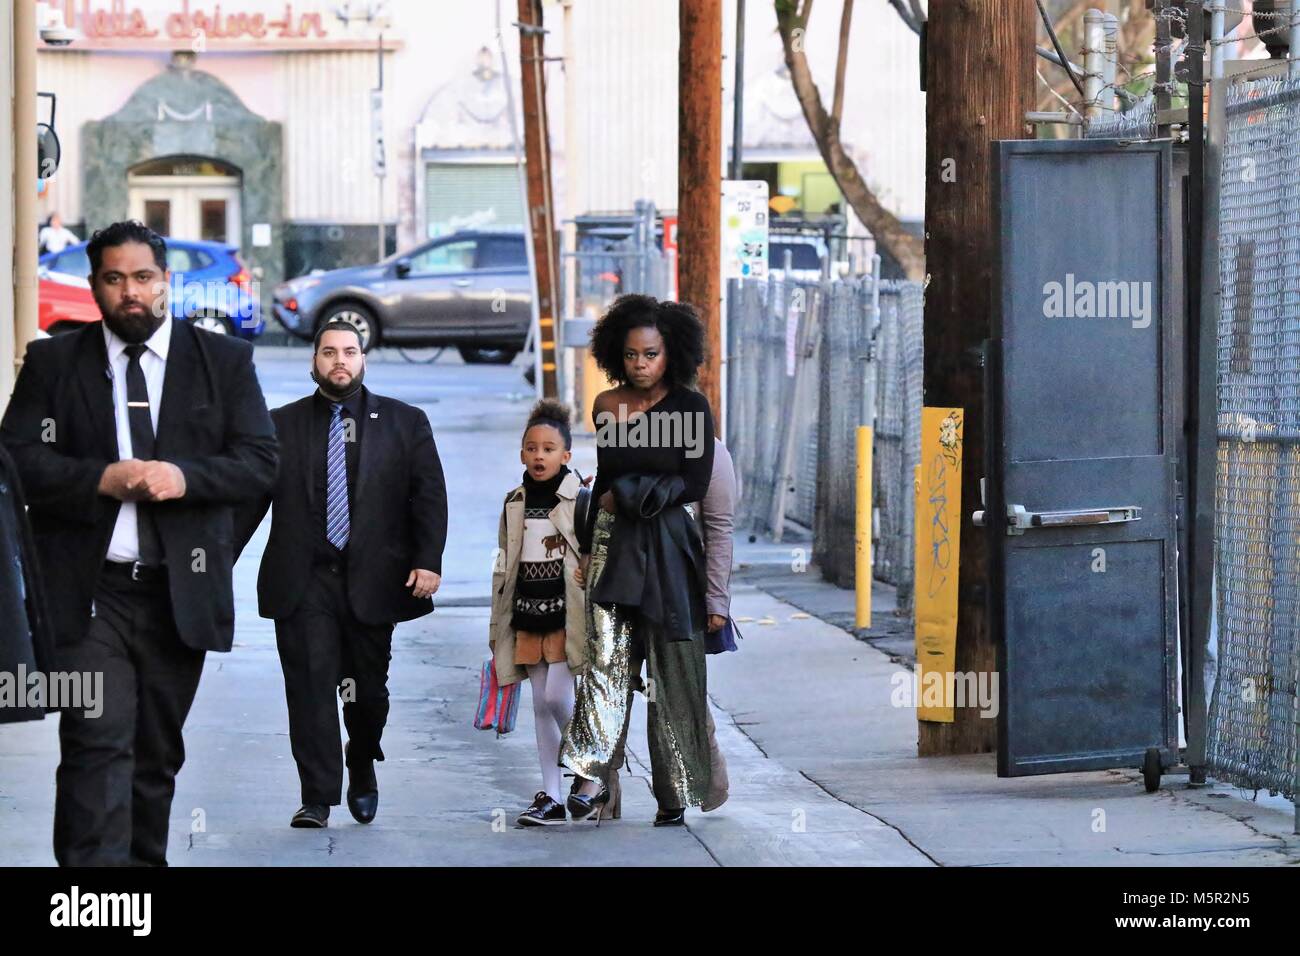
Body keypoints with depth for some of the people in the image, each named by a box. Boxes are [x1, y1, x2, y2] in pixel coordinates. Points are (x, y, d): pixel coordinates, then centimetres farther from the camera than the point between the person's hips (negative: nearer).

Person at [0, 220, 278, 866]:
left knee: (158, 752, 11)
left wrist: (184, 476, -16)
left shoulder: (225, 361, 8)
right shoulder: (52, 363, 6)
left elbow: (259, 462, 2)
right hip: (87, 592, -2)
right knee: (99, 744, -13)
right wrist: (102, 478, -17)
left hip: (179, 590, 2)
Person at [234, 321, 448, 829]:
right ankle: (318, 798, -4)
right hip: (303, 582, 0)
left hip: (371, 580, 0)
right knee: (310, 685, -7)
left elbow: (429, 496, 3)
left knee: (368, 687, 6)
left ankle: (362, 768, 34)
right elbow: (250, 501, 7)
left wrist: (428, 560, -10)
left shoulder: (405, 423, 8)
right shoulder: (281, 425, 8)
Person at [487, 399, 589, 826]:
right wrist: (498, 627, 15)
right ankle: (551, 798, 10)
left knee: (557, 696, -14)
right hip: (527, 615, 5)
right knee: (541, 704, 6)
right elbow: (504, 567, 16)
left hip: (567, 615, -5)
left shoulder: (582, 499, -6)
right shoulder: (515, 503, 10)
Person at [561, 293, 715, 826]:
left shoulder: (690, 407, -3)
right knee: (605, 655, -10)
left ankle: (675, 793, 4)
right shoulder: (607, 406, 9)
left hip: (668, 547, -3)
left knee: (670, 666, -1)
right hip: (613, 542, 3)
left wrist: (627, 494, -7)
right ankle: (593, 776, -16)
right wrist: (588, 548, 15)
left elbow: (695, 486, -7)